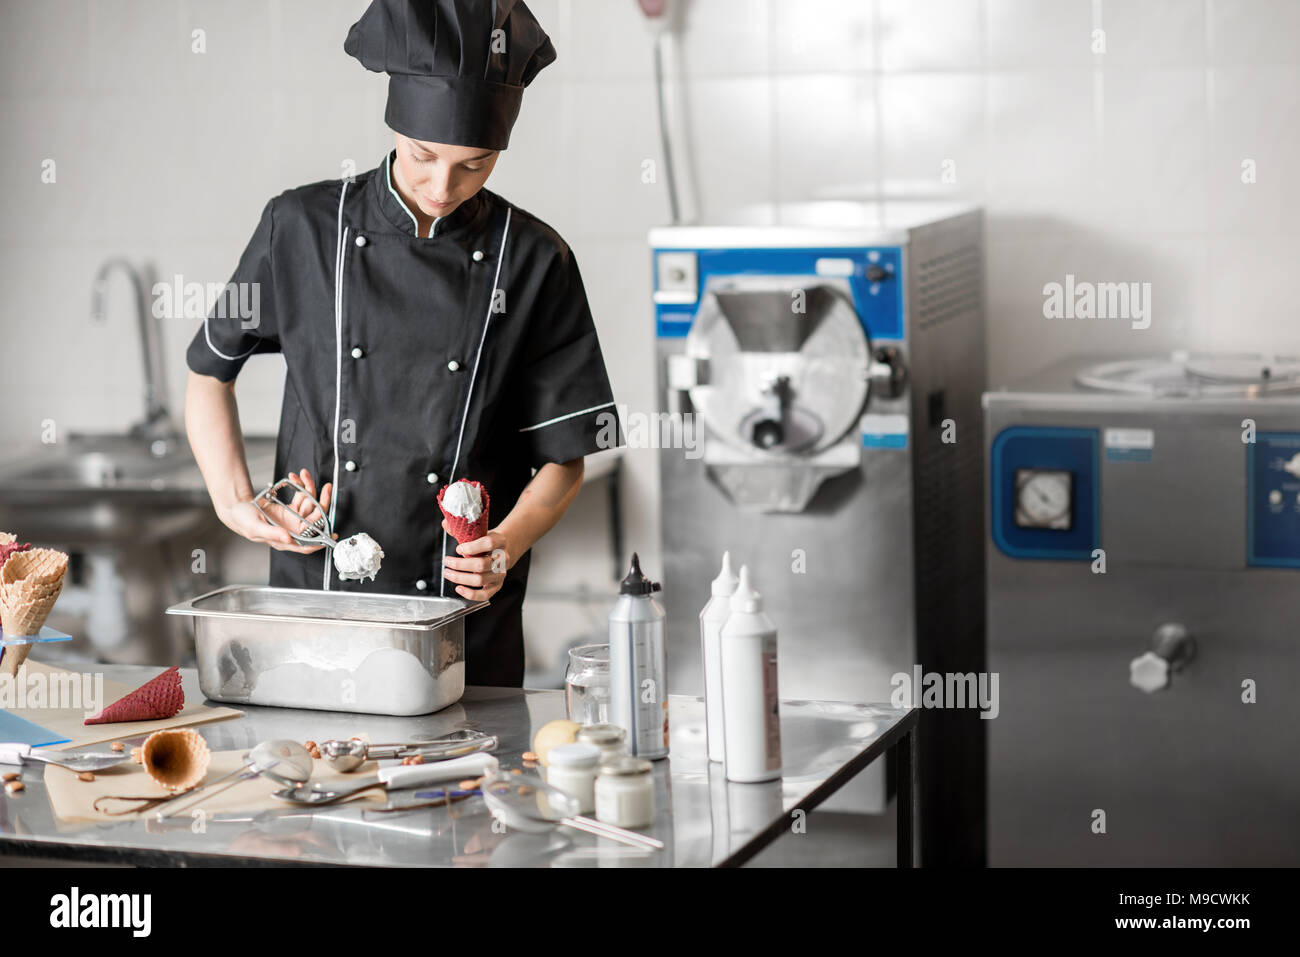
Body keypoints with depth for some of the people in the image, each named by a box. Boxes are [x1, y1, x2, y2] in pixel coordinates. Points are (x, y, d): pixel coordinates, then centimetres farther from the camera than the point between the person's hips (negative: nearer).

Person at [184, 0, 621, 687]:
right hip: (313, 594, 1)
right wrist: (235, 504, -1)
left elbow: (564, 455, 1)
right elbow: (209, 373, 11)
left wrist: (507, 544, -16)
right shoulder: (305, 228, -2)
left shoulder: (534, 262, -4)